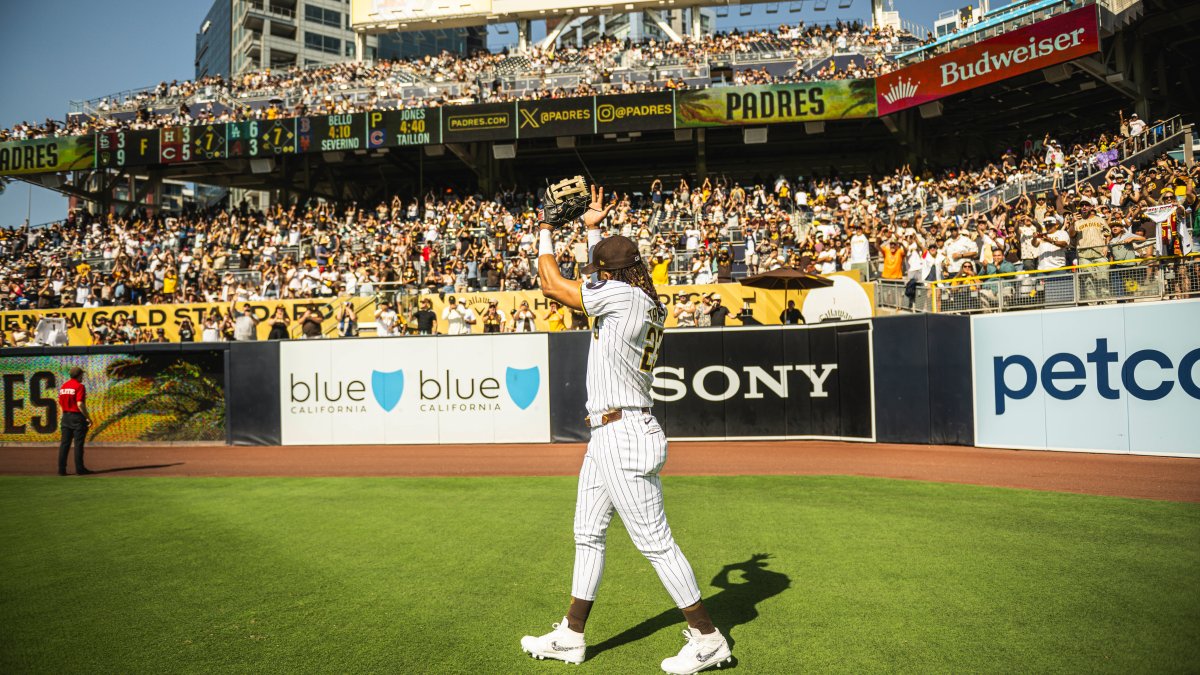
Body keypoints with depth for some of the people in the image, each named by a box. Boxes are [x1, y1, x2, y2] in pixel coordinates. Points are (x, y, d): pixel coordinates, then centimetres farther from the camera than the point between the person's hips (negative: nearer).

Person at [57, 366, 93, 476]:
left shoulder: (63, 386, 11)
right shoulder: (79, 386, -12)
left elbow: (60, 403, 14)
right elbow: (80, 404, -19)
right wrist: (88, 418, -14)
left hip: (65, 416, 7)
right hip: (77, 416, -7)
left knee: (64, 443, 8)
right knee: (78, 443, -2)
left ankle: (61, 469, 9)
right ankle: (79, 469, 0)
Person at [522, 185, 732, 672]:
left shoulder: (623, 295, -14)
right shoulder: (646, 301, 12)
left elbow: (553, 285, -7)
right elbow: (594, 287, 31)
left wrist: (544, 234, 10)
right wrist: (590, 228, 34)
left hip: (625, 434, -10)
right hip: (607, 435, 10)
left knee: (654, 542, -2)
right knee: (588, 535, 17)